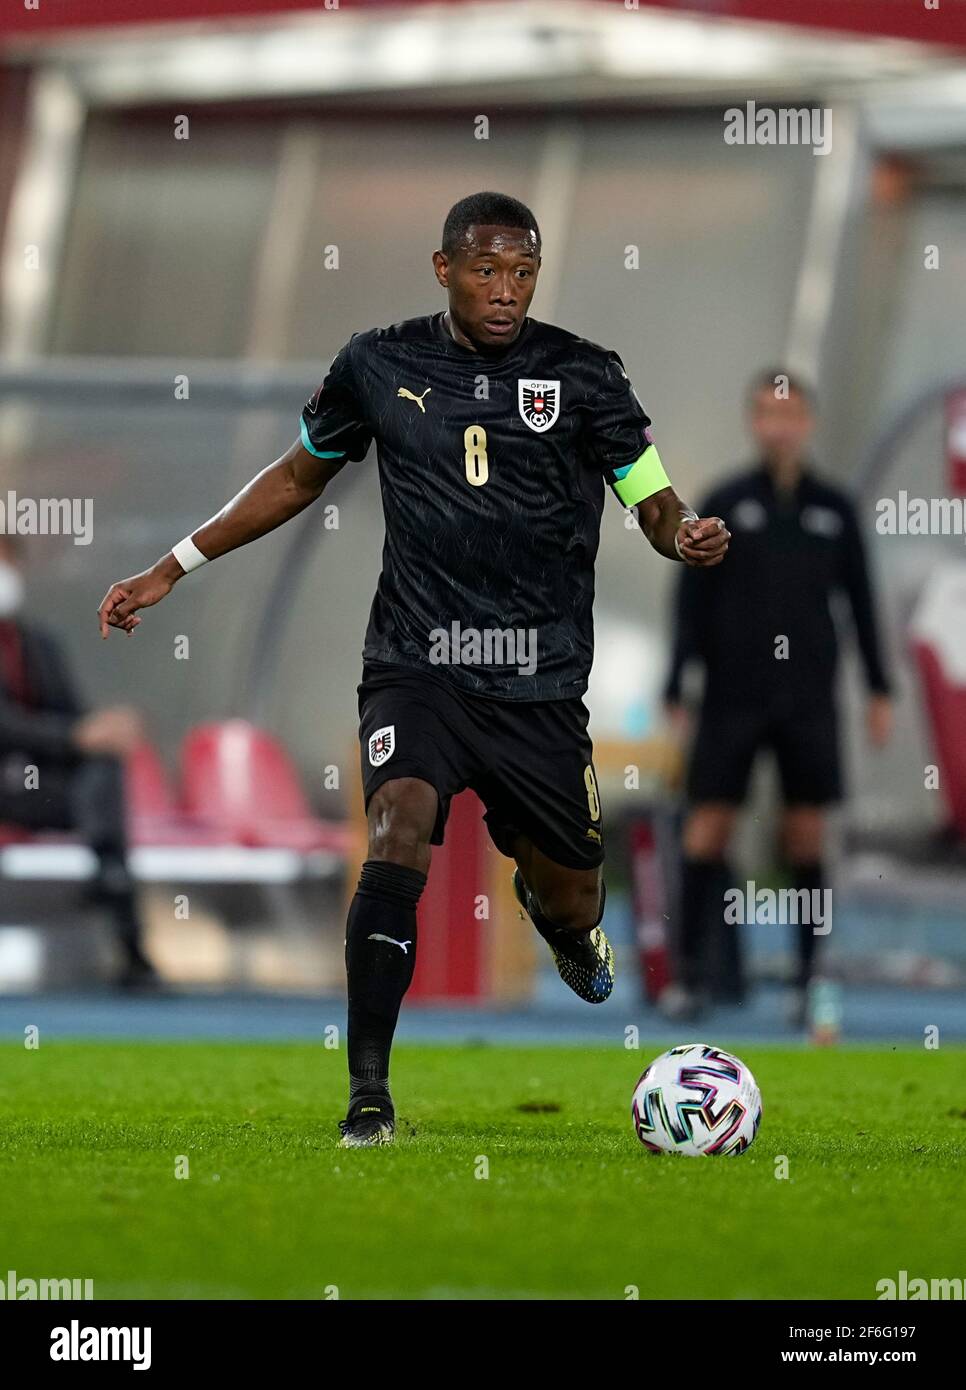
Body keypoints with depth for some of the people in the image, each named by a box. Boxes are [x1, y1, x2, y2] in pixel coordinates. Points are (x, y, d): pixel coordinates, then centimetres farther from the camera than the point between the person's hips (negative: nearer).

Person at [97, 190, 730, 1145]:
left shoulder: (581, 376, -1)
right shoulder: (380, 366, 3)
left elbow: (655, 504, 1)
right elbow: (298, 476, 17)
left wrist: (687, 536, -25)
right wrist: (171, 570, 16)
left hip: (541, 683, 1)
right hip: (417, 666, -1)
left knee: (570, 904, 9)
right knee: (400, 835, -27)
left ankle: (561, 918, 51)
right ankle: (368, 1093, -23)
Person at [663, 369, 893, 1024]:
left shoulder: (835, 510, 6)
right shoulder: (726, 504, 1)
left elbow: (861, 602, 12)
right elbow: (692, 603, 2)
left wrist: (879, 690, 9)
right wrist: (676, 689, -2)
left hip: (810, 699, 1)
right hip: (733, 698, -1)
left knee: (808, 834, 2)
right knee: (708, 827, -5)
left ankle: (810, 976, 8)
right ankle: (692, 971, 1)